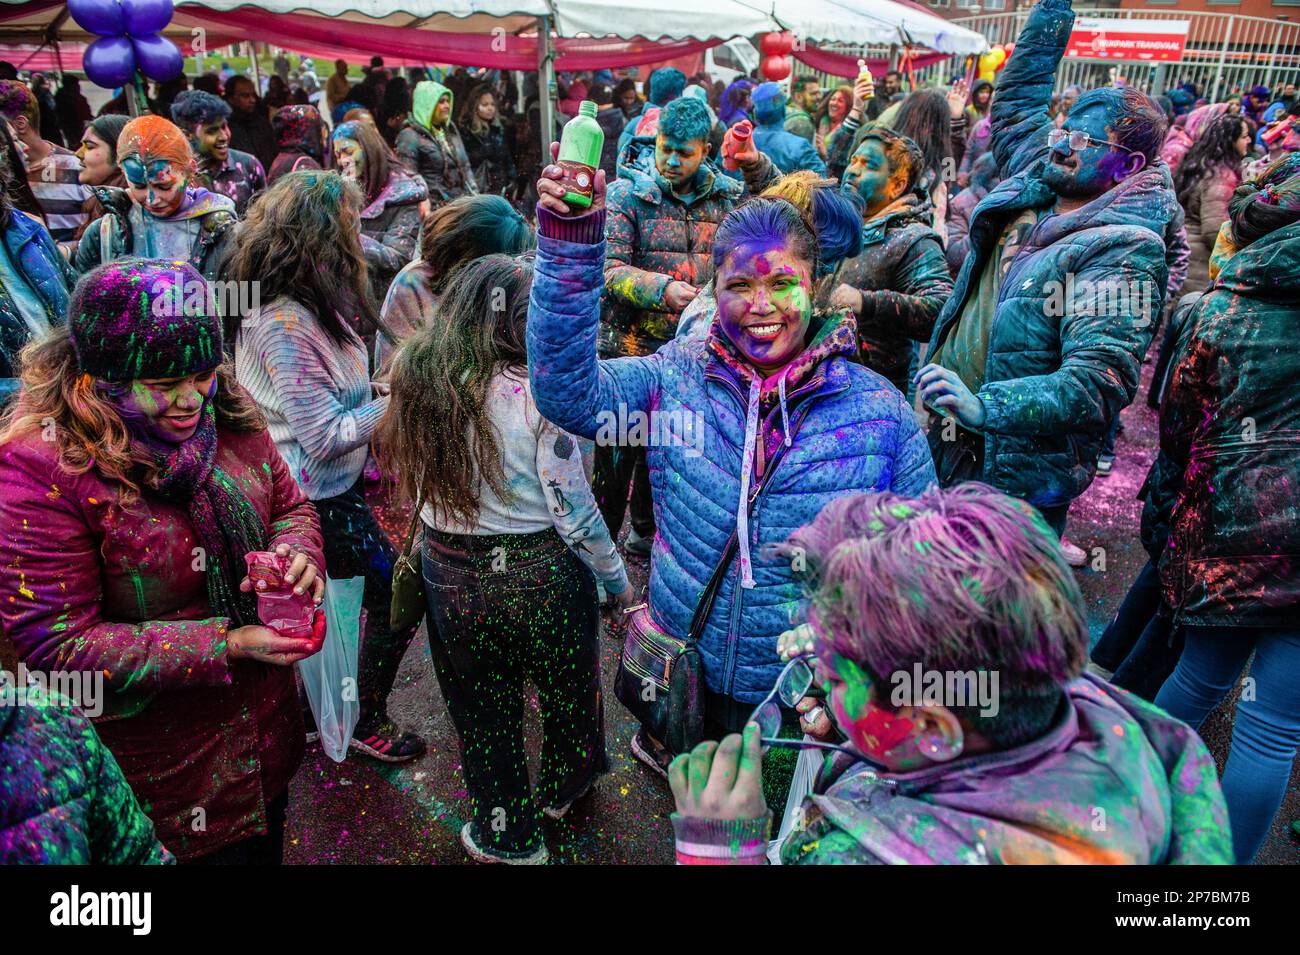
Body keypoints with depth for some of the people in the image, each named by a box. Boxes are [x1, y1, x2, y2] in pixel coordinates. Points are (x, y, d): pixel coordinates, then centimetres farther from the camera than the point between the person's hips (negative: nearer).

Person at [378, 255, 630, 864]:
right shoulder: (538, 396, -20)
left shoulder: (418, 382, -7)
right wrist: (619, 582, -4)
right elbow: (574, 511, -16)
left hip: (449, 576, 4)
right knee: (569, 691, 25)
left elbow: (413, 485, 5)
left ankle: (506, 836, 41)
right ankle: (560, 791, 51)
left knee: (481, 711, 22)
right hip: (538, 578, -3)